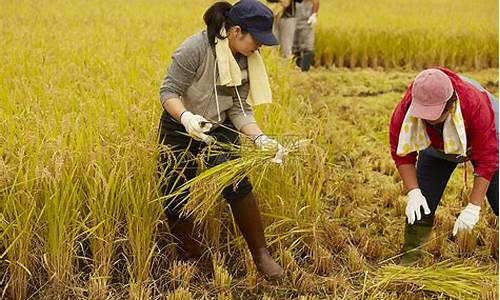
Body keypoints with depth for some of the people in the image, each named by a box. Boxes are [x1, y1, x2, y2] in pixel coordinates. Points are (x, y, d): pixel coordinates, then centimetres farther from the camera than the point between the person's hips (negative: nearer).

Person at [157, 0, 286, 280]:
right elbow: (168, 92, -21)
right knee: (177, 199, 1)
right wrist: (186, 116, -41)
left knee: (238, 184, -17)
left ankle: (261, 254, -5)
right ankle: (191, 261, 23)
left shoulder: (247, 61, -9)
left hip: (220, 130, 3)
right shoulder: (195, 49, -26)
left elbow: (240, 109, -7)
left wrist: (259, 137, -24)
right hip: (180, 130, -3)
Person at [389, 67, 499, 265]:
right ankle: (409, 258, 6)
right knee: (421, 205, -8)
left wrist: (474, 207, -36)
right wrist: (413, 192, -30)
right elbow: (401, 153, -20)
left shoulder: (476, 105, -43)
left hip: (482, 141, -2)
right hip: (437, 147, 2)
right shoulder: (406, 108, -36)